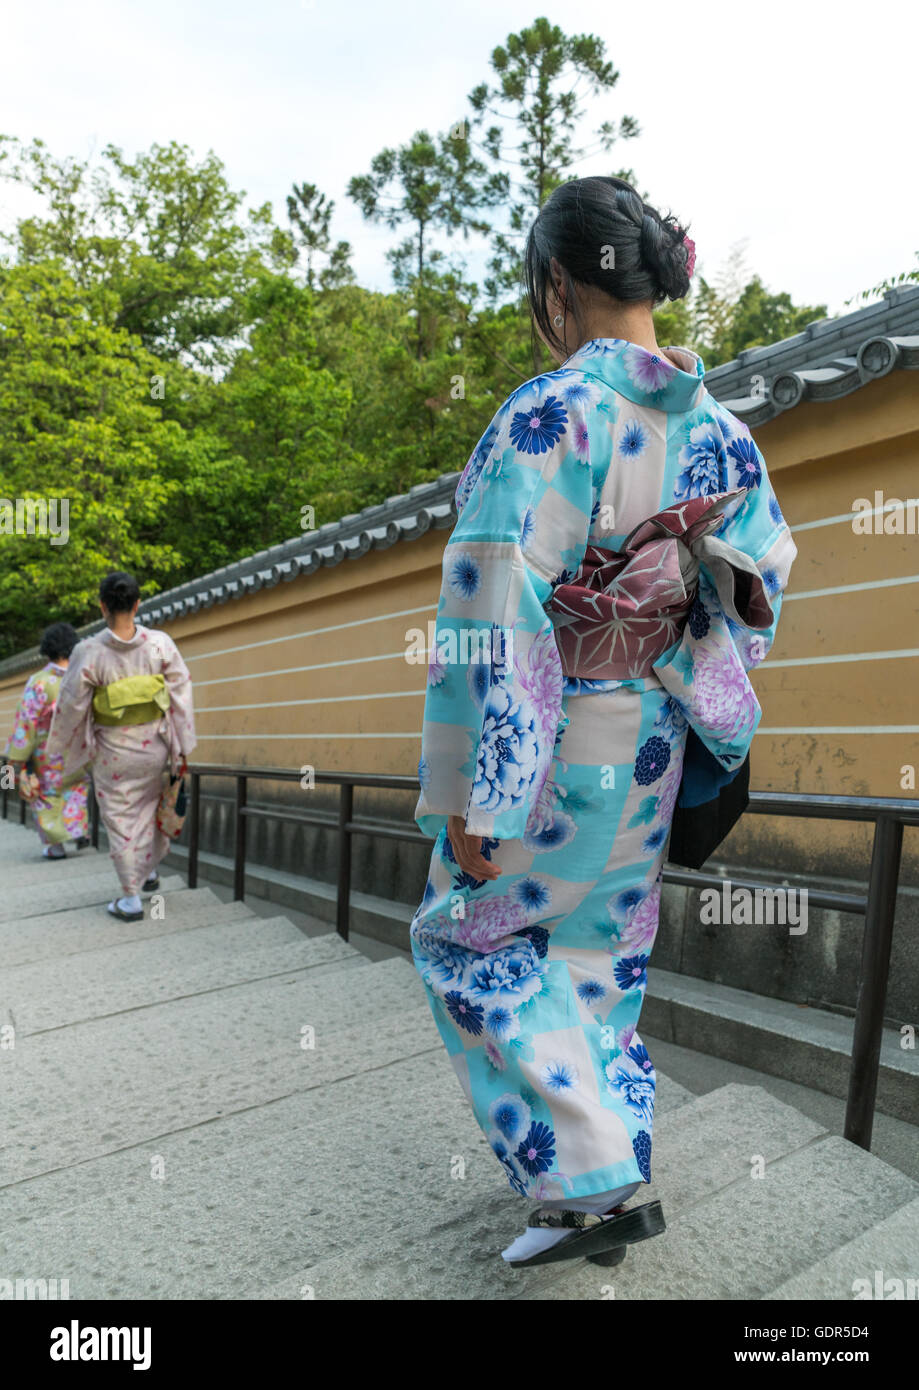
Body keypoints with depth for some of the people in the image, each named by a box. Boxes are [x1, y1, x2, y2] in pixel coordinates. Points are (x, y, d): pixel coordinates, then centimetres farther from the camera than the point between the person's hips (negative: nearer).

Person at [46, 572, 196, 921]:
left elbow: (71, 705, -8)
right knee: (149, 808, 26)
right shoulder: (161, 644, -12)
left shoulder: (89, 652, -17)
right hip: (155, 746, 3)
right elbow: (182, 694, -7)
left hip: (114, 751, -2)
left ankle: (131, 899, 18)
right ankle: (148, 872, 41)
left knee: (120, 820, 11)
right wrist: (182, 749, 3)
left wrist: (64, 747, 11)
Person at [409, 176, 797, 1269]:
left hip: (558, 739, -7)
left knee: (467, 934, 13)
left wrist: (478, 799, -20)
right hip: (651, 739, 8)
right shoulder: (716, 426, 4)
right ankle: (612, 1185, 36)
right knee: (601, 954, 21)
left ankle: (588, 1176, 13)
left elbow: (496, 616, -24)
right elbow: (762, 574, 10)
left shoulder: (548, 413, -19)